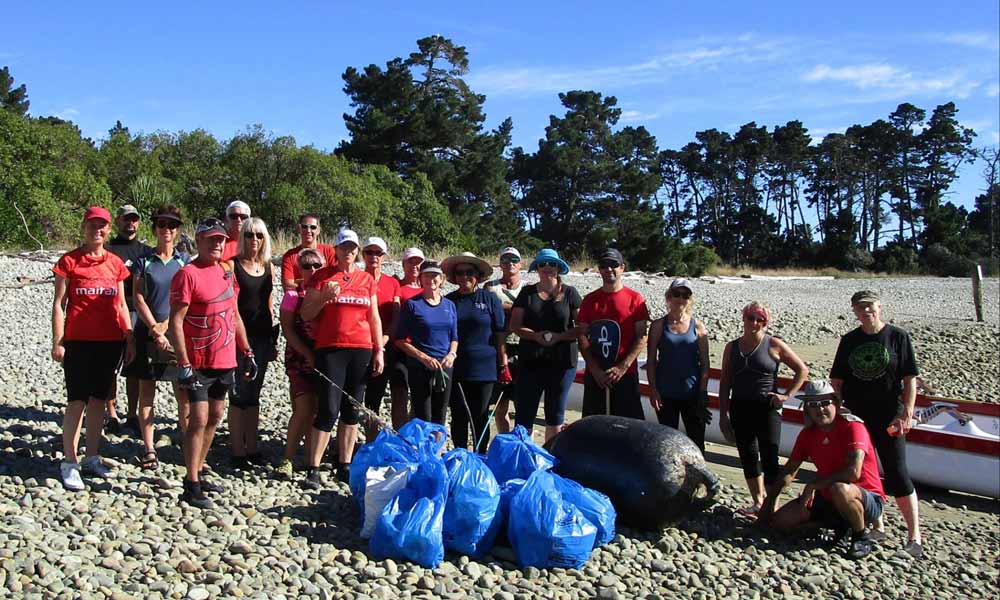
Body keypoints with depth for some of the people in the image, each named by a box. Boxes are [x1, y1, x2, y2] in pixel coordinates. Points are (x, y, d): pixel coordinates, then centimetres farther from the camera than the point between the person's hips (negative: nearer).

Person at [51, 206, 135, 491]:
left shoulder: (115, 263, 9)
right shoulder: (69, 260, -1)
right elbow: (58, 304, -2)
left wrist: (130, 339, 9)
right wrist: (57, 342, -7)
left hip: (110, 342, 4)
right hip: (78, 341, -4)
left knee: (99, 399, 11)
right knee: (77, 401, -3)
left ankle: (92, 457, 22)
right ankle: (69, 463, 7)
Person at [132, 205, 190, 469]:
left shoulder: (185, 260, 6)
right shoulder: (144, 261, 4)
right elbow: (138, 299, -2)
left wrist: (166, 325, -8)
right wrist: (155, 329, -11)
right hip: (148, 332, 0)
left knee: (184, 393, -1)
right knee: (146, 390, 3)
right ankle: (148, 449, 10)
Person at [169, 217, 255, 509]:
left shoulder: (226, 271, 11)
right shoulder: (188, 274, -11)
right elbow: (175, 322, -15)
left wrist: (247, 352, 15)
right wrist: (183, 363, -20)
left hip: (225, 361, 8)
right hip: (199, 363, -7)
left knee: (215, 417, 14)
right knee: (199, 420, -6)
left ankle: (198, 472, 26)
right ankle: (191, 486, 3)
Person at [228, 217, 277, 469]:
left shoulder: (268, 266, 11)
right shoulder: (233, 265, -5)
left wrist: (273, 338, 13)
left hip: (262, 336, 5)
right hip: (240, 334, -5)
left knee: (254, 393, 12)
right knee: (239, 395, -1)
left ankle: (251, 448, 20)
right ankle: (237, 451, 7)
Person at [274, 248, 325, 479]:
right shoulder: (294, 293, -1)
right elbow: (287, 329, -4)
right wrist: (308, 355, -13)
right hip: (300, 358, -3)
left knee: (317, 411, 8)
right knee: (304, 410, -10)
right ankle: (288, 458, 3)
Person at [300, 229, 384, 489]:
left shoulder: (367, 279, 12)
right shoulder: (322, 276, 3)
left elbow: (374, 318, 14)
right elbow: (306, 314, 1)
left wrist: (379, 351, 8)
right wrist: (324, 297, -15)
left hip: (361, 350, 4)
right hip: (330, 349, -4)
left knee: (352, 410, 8)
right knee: (328, 410, -8)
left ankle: (345, 466, 17)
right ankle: (313, 470, 1)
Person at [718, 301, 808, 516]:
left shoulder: (774, 345, -2)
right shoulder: (732, 347, 8)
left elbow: (802, 370, 3)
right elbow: (725, 382, 9)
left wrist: (786, 395, -5)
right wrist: (723, 414, 4)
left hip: (767, 408, -4)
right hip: (740, 409, 4)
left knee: (769, 458, -7)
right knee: (748, 458, 10)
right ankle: (758, 503, 21)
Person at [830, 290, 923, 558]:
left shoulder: (898, 337, -3)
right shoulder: (849, 340, 6)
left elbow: (910, 379, -5)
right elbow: (837, 380, 10)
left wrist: (906, 414, -11)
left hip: (889, 417, -4)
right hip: (855, 416, 4)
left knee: (897, 473, -6)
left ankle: (914, 536, 3)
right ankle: (877, 525, 25)